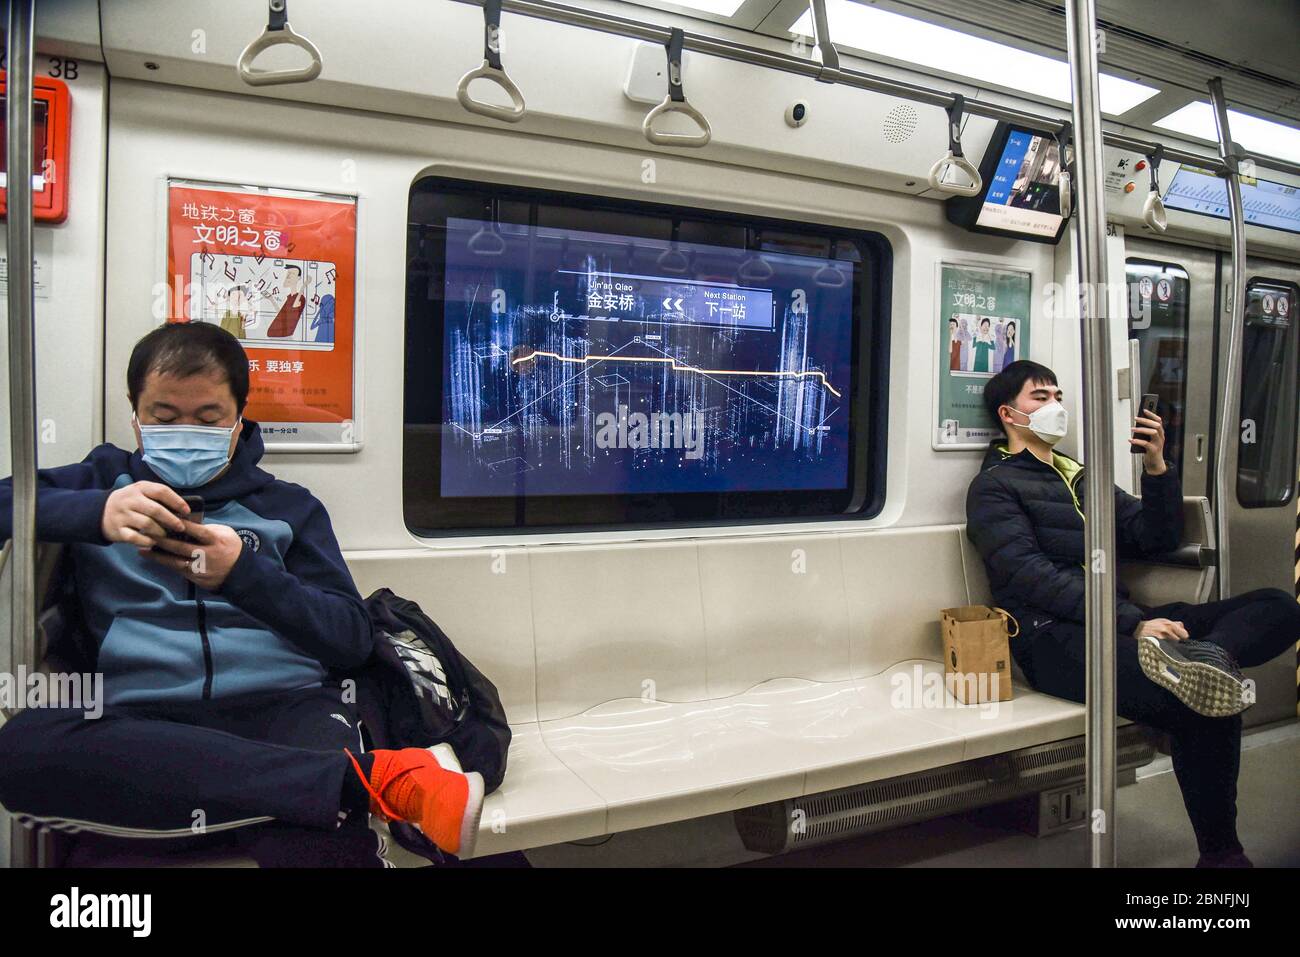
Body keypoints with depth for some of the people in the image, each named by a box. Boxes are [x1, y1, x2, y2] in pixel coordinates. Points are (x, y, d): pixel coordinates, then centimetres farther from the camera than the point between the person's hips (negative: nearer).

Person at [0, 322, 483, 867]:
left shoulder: (288, 507, 19)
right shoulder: (106, 479, 23)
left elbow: (353, 638, 8)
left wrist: (245, 573, -5)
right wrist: (96, 513, -11)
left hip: (285, 706, -4)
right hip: (146, 719, 5)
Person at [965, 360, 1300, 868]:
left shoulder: (1082, 478, 26)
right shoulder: (994, 486, 3)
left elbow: (1157, 540, 20)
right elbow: (1034, 578, -12)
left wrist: (1156, 467, 4)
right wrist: (1134, 623, -21)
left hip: (1118, 622, 8)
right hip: (1055, 637, -7)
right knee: (1201, 703, -29)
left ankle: (1200, 655, -37)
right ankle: (1220, 852, -11)